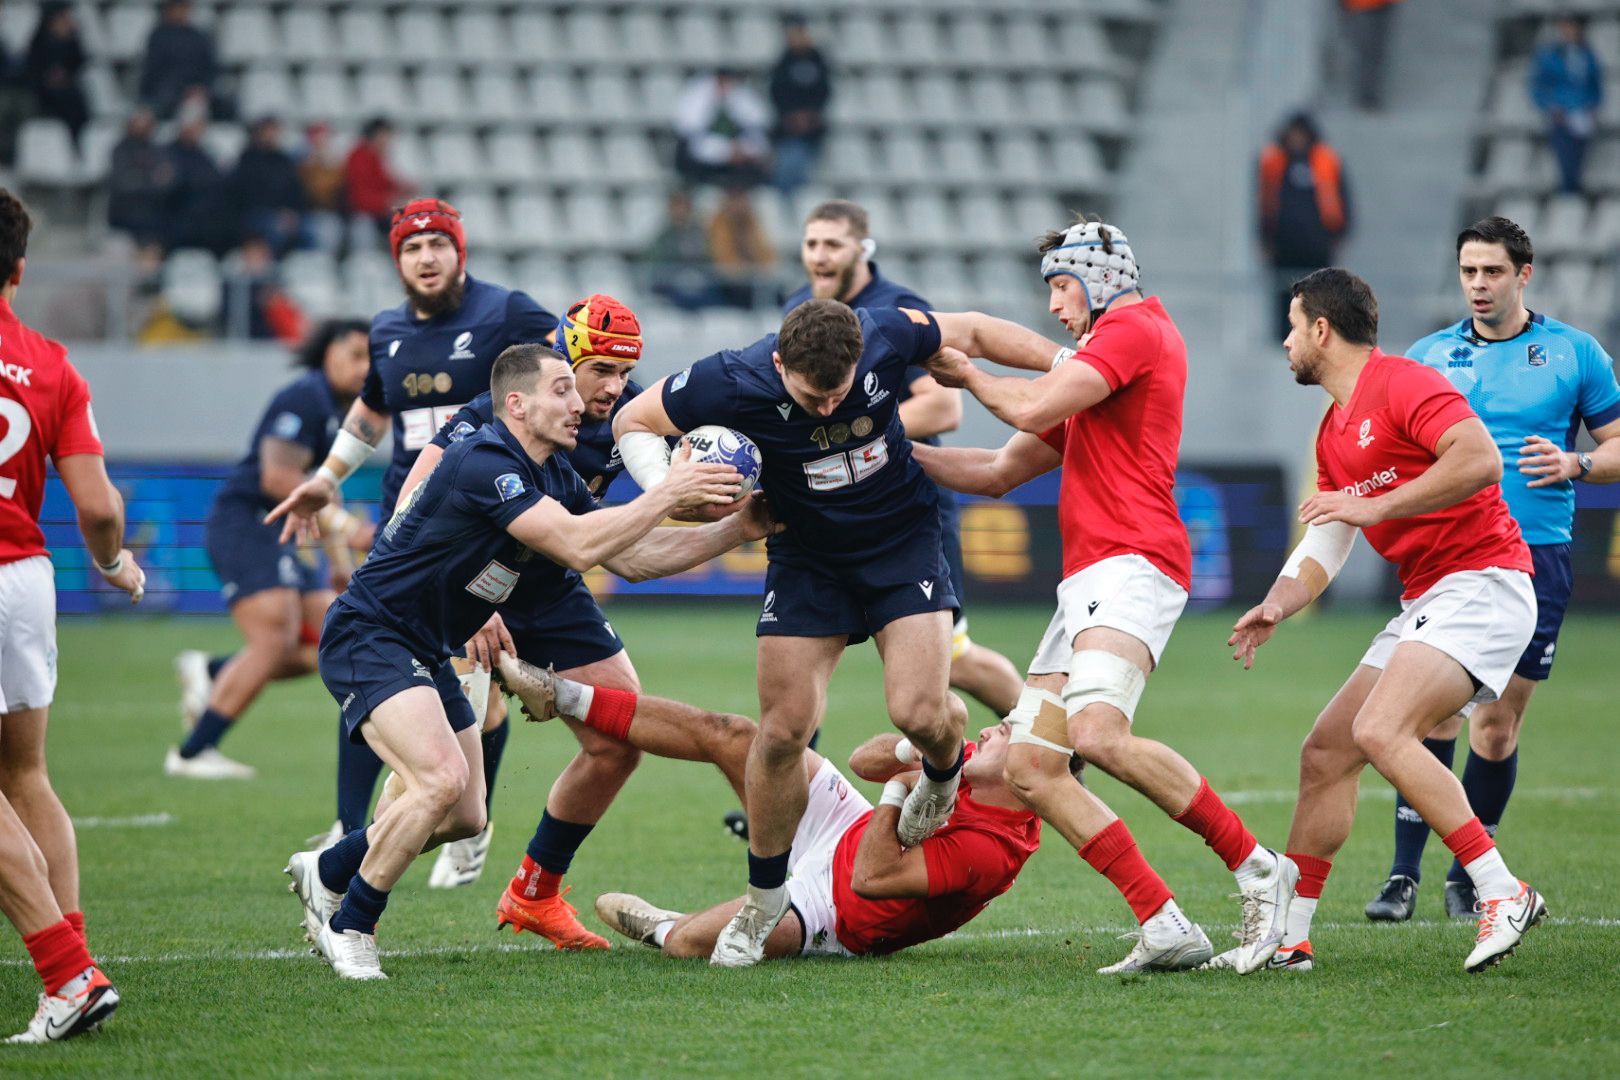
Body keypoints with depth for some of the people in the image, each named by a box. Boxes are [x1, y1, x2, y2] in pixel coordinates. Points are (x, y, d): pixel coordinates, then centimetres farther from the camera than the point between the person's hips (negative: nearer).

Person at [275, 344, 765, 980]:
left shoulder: (553, 477, 5)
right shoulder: (484, 462, -25)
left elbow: (631, 558, 8)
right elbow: (579, 545, -32)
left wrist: (734, 531, -1)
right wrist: (668, 493, -26)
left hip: (425, 652, 10)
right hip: (368, 636, -10)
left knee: (464, 818, 13)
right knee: (441, 780, -27)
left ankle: (327, 872, 34)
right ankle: (348, 928, -10)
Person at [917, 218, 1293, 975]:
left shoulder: (1135, 329, 0)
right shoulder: (1092, 372, 31)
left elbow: (1032, 408, -10)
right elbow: (1001, 472, 33)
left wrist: (967, 375, 8)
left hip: (1131, 564, -10)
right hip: (1086, 583, 11)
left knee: (1097, 733, -31)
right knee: (1029, 768, -2)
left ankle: (1255, 868, -20)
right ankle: (1164, 927, -8)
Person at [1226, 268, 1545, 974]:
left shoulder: (1403, 385, -11)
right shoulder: (1333, 432, 20)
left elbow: (1481, 460, -25)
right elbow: (1324, 542, 23)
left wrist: (1374, 506, -21)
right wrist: (1278, 606, 4)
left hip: (1481, 584, -10)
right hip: (1424, 602, 10)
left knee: (1380, 731, -26)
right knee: (1325, 751, 6)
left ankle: (1502, 894, -24)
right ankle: (1287, 937, 12)